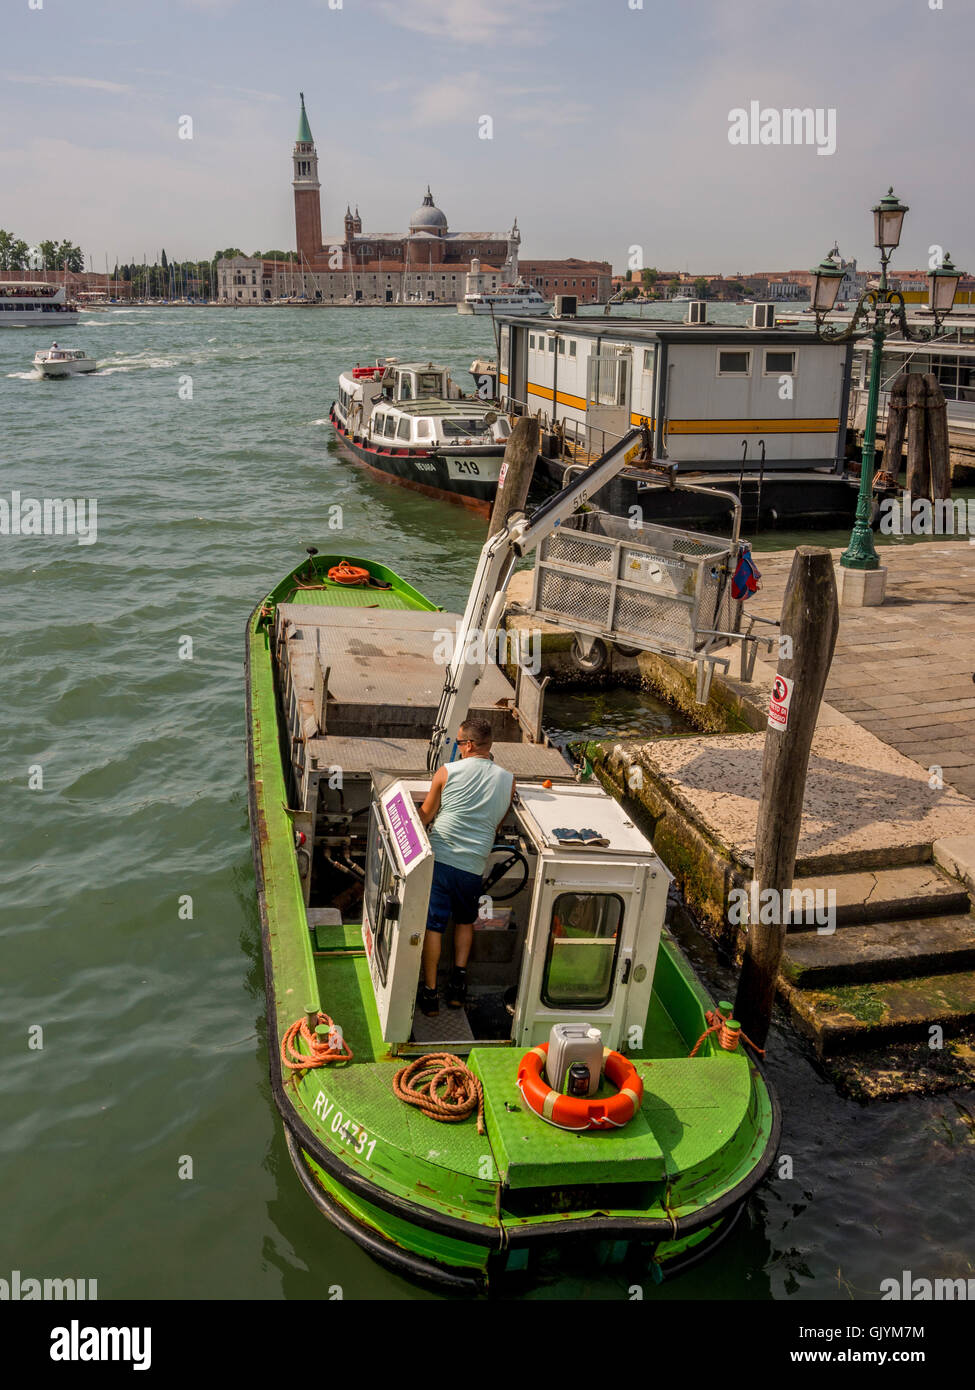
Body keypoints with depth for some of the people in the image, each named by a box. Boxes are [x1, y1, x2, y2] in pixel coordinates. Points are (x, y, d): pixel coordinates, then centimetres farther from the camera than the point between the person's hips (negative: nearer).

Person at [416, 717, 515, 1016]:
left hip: (439, 857, -2)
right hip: (474, 865, 2)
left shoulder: (447, 772, -4)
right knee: (465, 919, 24)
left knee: (433, 924, 5)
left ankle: (430, 992, 7)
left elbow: (425, 815, 5)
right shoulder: (507, 780, 3)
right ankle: (459, 974, 12)